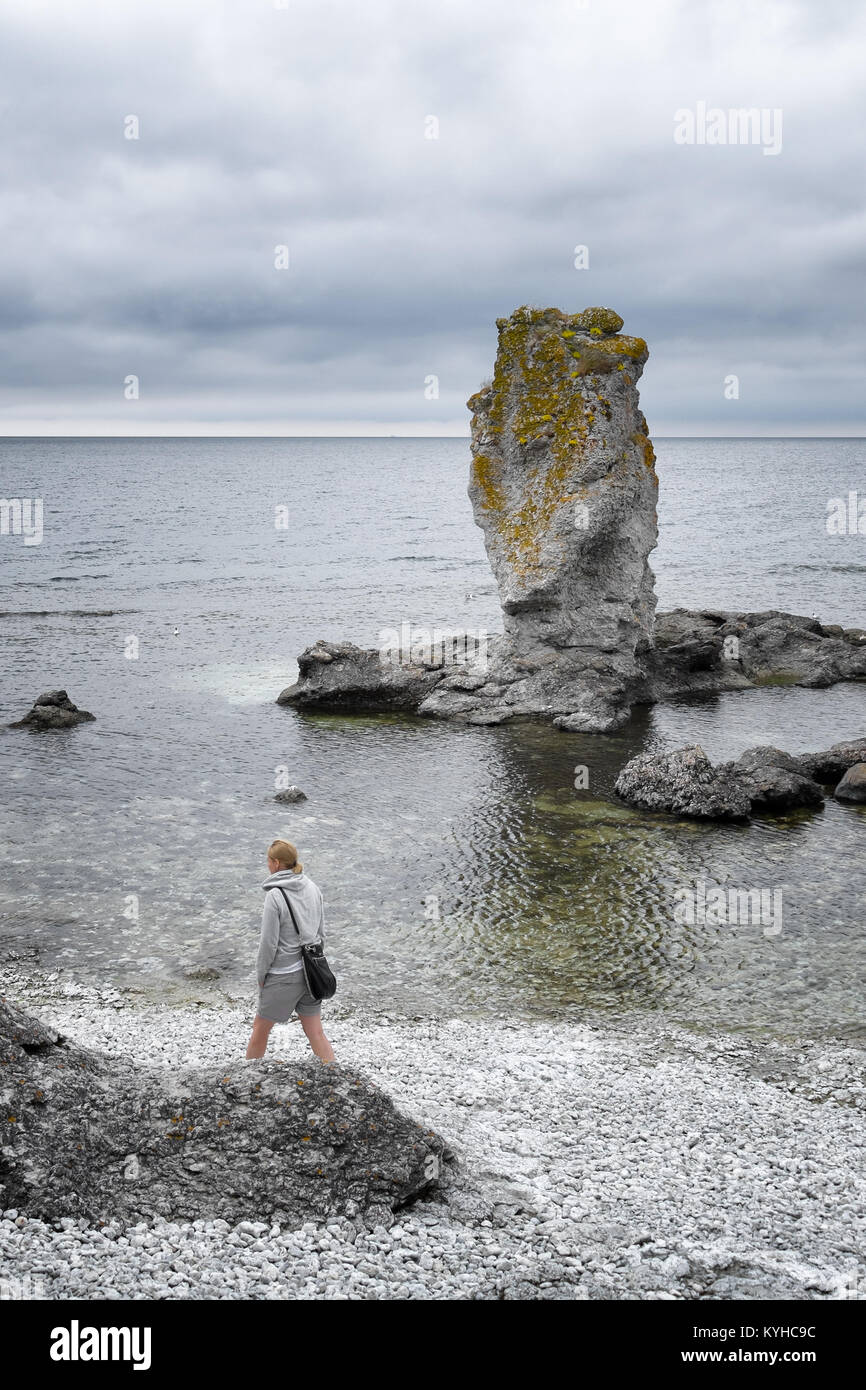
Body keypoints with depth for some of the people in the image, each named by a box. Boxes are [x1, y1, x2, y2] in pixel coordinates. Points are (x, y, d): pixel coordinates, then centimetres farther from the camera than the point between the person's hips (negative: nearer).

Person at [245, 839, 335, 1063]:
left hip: (284, 975, -6)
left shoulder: (275, 896, -19)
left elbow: (269, 942, -16)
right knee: (315, 1033, 12)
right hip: (309, 970, 6)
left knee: (260, 1028, 15)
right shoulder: (312, 888, 0)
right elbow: (321, 932, 8)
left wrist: (260, 975, -3)